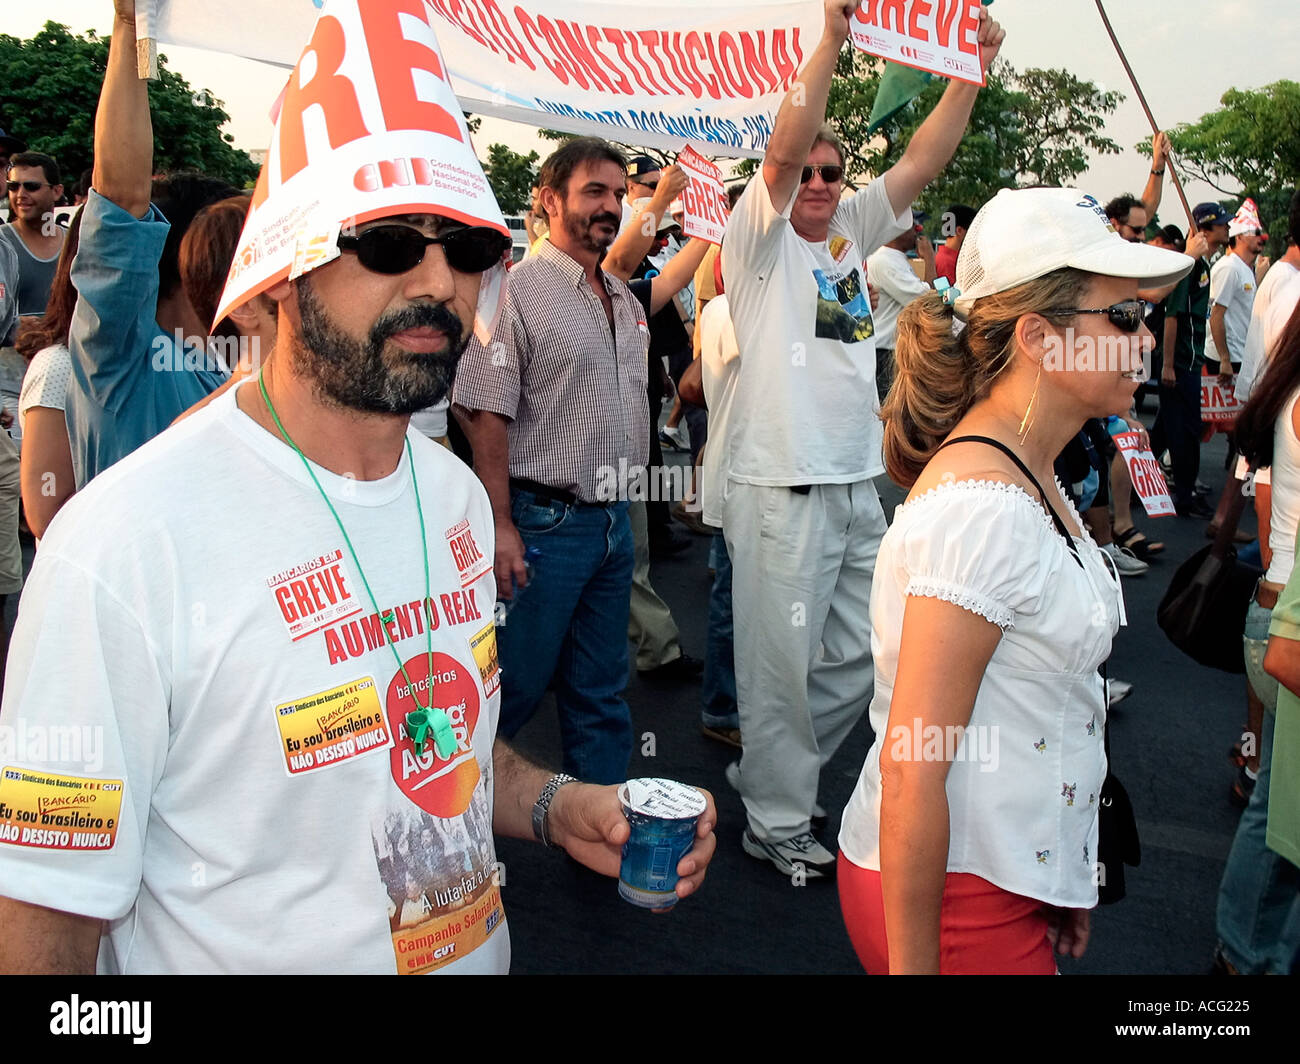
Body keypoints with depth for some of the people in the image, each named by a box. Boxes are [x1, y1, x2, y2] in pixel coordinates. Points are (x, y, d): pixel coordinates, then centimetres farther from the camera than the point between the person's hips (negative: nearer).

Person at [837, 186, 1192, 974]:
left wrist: (1064, 879, 17)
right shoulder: (980, 508, -25)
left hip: (1016, 872, 9)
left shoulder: (1030, 480, 5)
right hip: (955, 903, -9)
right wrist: (912, 965, -18)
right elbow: (910, 778, -25)